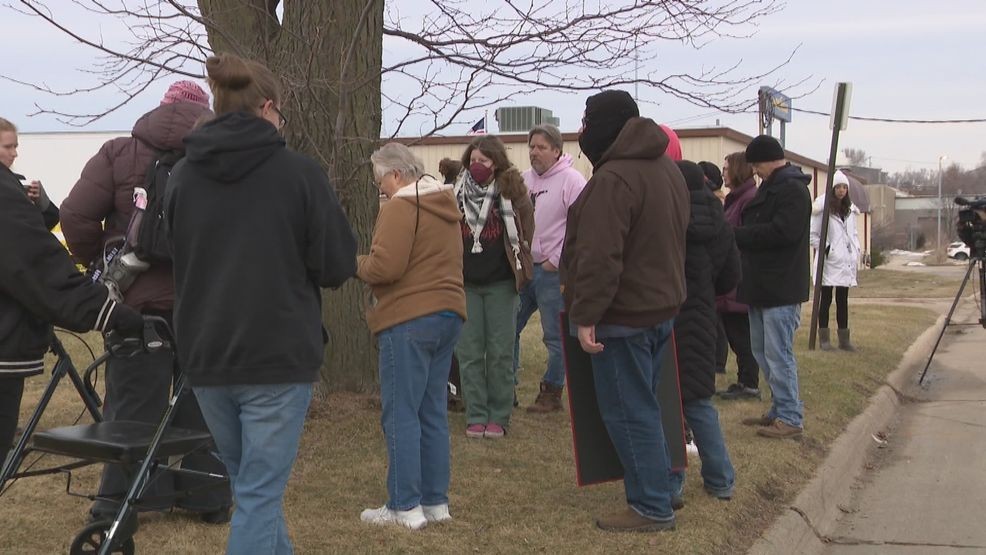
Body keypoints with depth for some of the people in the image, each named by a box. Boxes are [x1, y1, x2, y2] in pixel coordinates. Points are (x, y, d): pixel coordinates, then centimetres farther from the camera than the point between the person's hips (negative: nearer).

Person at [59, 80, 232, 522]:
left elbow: (76, 217, -9)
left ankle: (119, 501, 13)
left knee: (133, 403, 8)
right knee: (202, 403, 13)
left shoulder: (119, 154, -3)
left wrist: (96, 260, 7)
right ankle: (210, 498, 21)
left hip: (138, 299, -1)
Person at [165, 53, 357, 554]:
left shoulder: (181, 176, 2)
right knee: (260, 494, 1)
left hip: (205, 359, 5)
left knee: (252, 484, 22)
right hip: (279, 357, -4)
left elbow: (172, 261, 13)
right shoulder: (299, 172, -9)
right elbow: (338, 265, -6)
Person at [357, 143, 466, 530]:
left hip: (409, 319, -9)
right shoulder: (445, 207, 17)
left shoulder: (400, 206, -11)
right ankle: (436, 501, 17)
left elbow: (384, 267, -20)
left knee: (400, 415, -2)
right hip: (449, 313, 9)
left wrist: (356, 264, 0)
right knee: (432, 412, 13)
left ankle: (405, 507, 0)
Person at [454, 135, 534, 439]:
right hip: (465, 283, 2)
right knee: (469, 352, 3)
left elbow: (526, 230, -2)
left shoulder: (509, 192, -3)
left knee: (500, 352, 2)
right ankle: (476, 417, 11)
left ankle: (499, 417, 11)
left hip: (500, 283, -2)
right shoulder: (458, 192, 4)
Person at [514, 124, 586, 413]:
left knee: (555, 336, 2)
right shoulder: (524, 179, 12)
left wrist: (556, 260, -15)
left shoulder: (571, 181, -9)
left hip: (552, 271, -7)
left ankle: (552, 392, 14)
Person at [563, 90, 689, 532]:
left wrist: (586, 315, -21)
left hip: (623, 315, -10)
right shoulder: (667, 169, 13)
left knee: (627, 412, -2)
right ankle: (654, 494, 26)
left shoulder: (613, 178, -20)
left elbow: (599, 257, -25)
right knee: (644, 405, 18)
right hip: (662, 307, 10)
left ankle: (652, 508, 3)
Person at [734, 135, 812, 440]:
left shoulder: (792, 189, -14)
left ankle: (790, 418, -1)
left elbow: (783, 231, -24)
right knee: (763, 351, 15)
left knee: (777, 353, -8)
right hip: (762, 286, 11)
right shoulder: (771, 187, 18)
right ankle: (780, 410, 24)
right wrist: (740, 234, -1)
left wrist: (738, 235, -17)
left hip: (780, 287, -11)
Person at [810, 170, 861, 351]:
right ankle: (824, 338, 6)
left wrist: (855, 252, 11)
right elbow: (812, 234, -6)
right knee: (826, 299, 0)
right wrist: (824, 248, -12)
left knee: (843, 300, 8)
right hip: (829, 262, -6)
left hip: (846, 262, 6)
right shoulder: (823, 209, -8)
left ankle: (844, 339, 12)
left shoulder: (850, 210, 13)